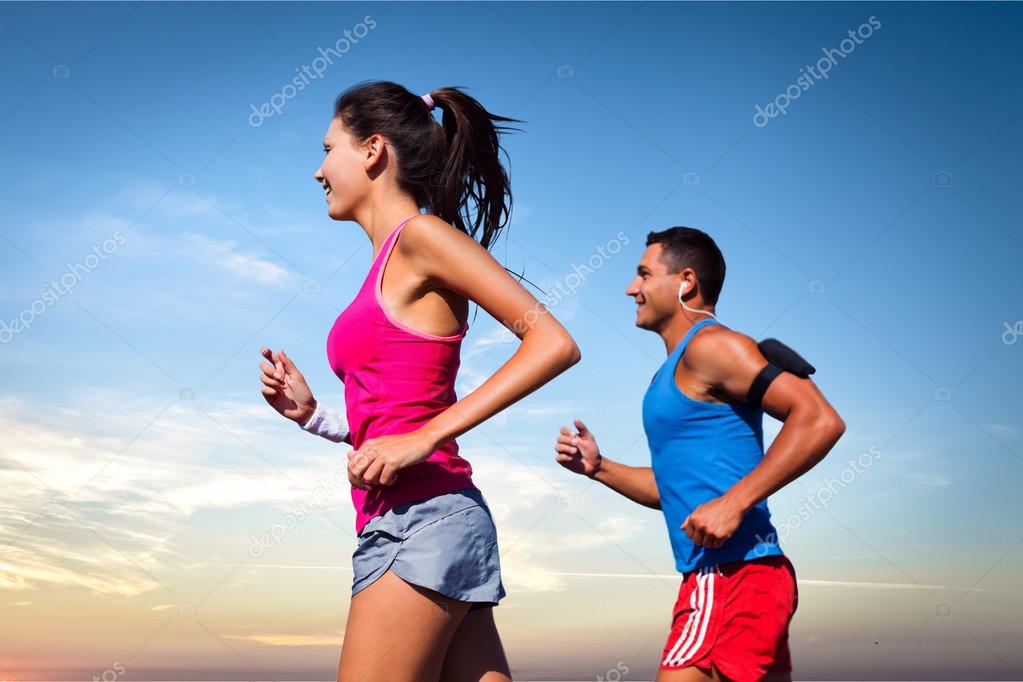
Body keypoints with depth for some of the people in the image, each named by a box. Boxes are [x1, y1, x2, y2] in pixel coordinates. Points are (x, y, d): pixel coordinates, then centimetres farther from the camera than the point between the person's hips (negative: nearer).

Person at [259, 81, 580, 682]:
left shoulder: (422, 233, -5)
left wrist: (422, 439, -19)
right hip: (398, 526, 9)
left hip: (422, 520, -9)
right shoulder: (390, 268, 18)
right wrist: (312, 413, 6)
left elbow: (554, 343, -15)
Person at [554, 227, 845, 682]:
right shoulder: (673, 374, 20)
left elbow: (820, 420, -19)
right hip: (734, 576, 10)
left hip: (733, 574, -10)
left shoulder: (710, 346, -9)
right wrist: (598, 468, 14)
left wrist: (734, 503, -24)